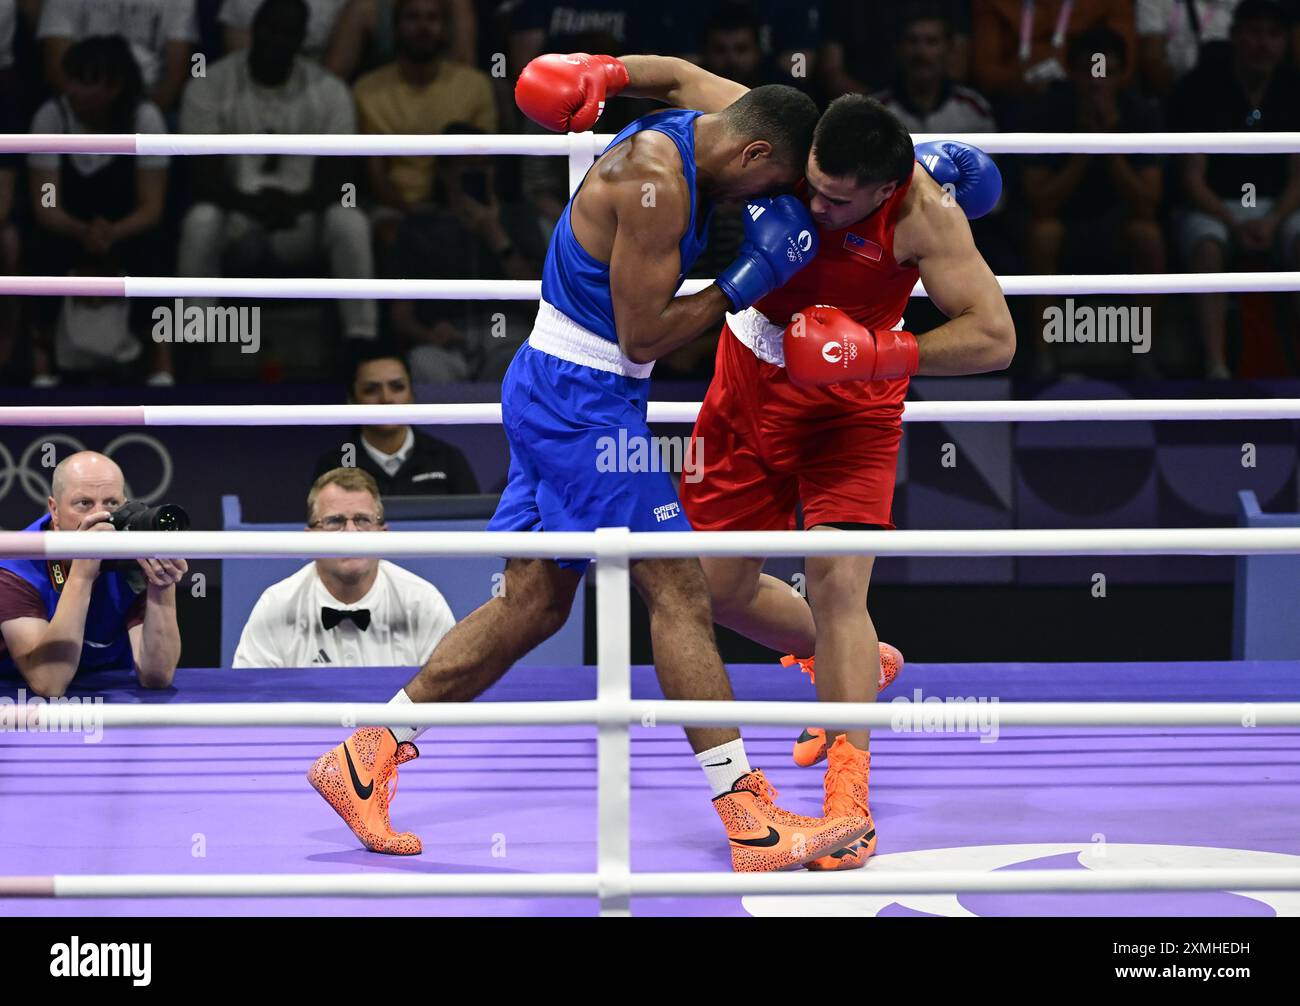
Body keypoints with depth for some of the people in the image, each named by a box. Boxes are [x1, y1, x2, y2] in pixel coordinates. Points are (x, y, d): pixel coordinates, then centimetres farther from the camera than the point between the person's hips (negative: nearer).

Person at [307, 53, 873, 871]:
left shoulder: (677, 139, 9)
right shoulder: (655, 183, -20)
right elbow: (643, 336, -20)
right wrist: (748, 280, -14)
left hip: (565, 395, 10)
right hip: (583, 400, -10)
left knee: (535, 603, 12)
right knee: (677, 589, -9)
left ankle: (364, 758, 15)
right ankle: (750, 823, -8)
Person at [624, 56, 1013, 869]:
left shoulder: (924, 213, -30)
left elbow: (995, 337, -30)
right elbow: (681, 78, -9)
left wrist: (880, 355, -38)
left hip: (852, 403, -4)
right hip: (752, 378, 4)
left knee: (837, 582, -18)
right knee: (721, 586, 10)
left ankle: (848, 797, -13)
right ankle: (857, 668, 37)